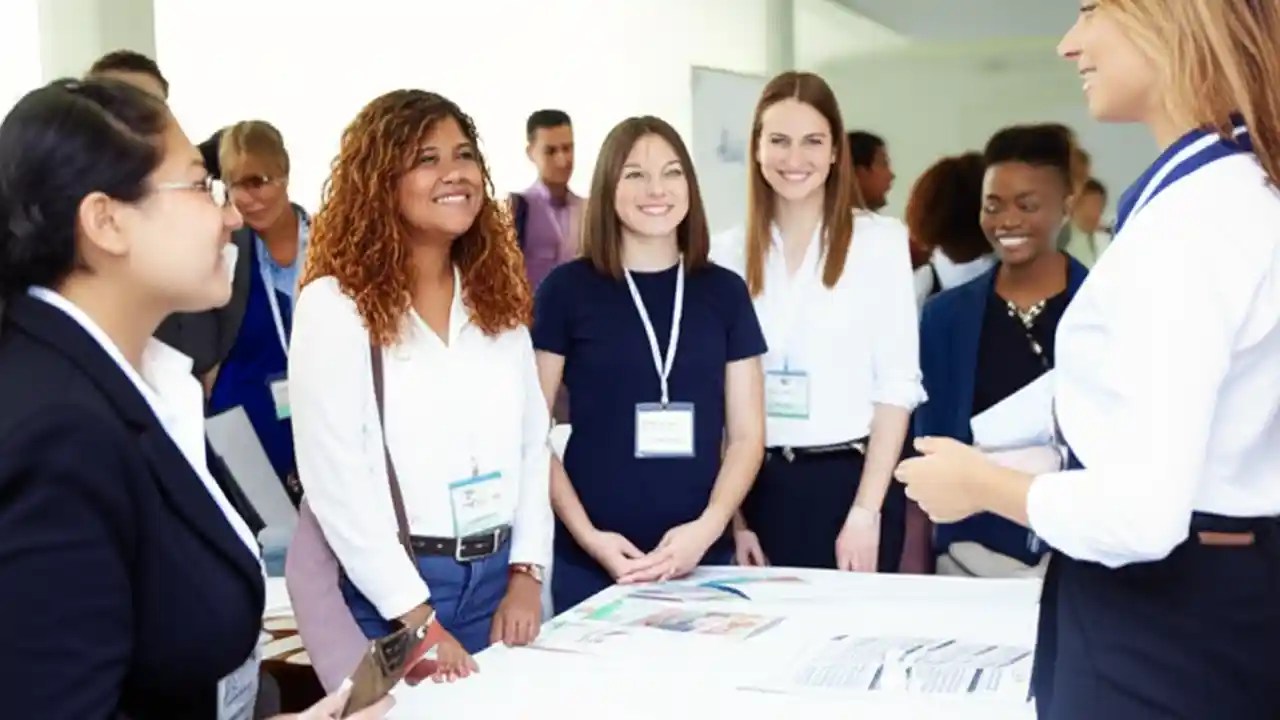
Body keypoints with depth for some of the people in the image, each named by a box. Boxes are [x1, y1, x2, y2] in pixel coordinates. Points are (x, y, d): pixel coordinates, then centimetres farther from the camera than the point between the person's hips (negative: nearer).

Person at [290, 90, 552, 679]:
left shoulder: (498, 298, 8)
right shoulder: (335, 305, -11)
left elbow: (532, 441, 8)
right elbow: (336, 479, -15)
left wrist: (526, 574, -2)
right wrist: (417, 619, -17)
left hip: (500, 575, 6)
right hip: (392, 587, -5)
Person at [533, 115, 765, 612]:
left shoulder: (725, 292, 5)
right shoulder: (567, 290, -1)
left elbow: (746, 434, 6)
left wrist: (708, 526, -10)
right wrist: (587, 535, -11)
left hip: (701, 556, 2)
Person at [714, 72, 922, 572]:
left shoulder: (880, 240, -2)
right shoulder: (728, 252, 5)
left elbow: (897, 383, -5)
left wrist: (865, 511, -11)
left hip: (850, 479, -2)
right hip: (759, 485, 2)